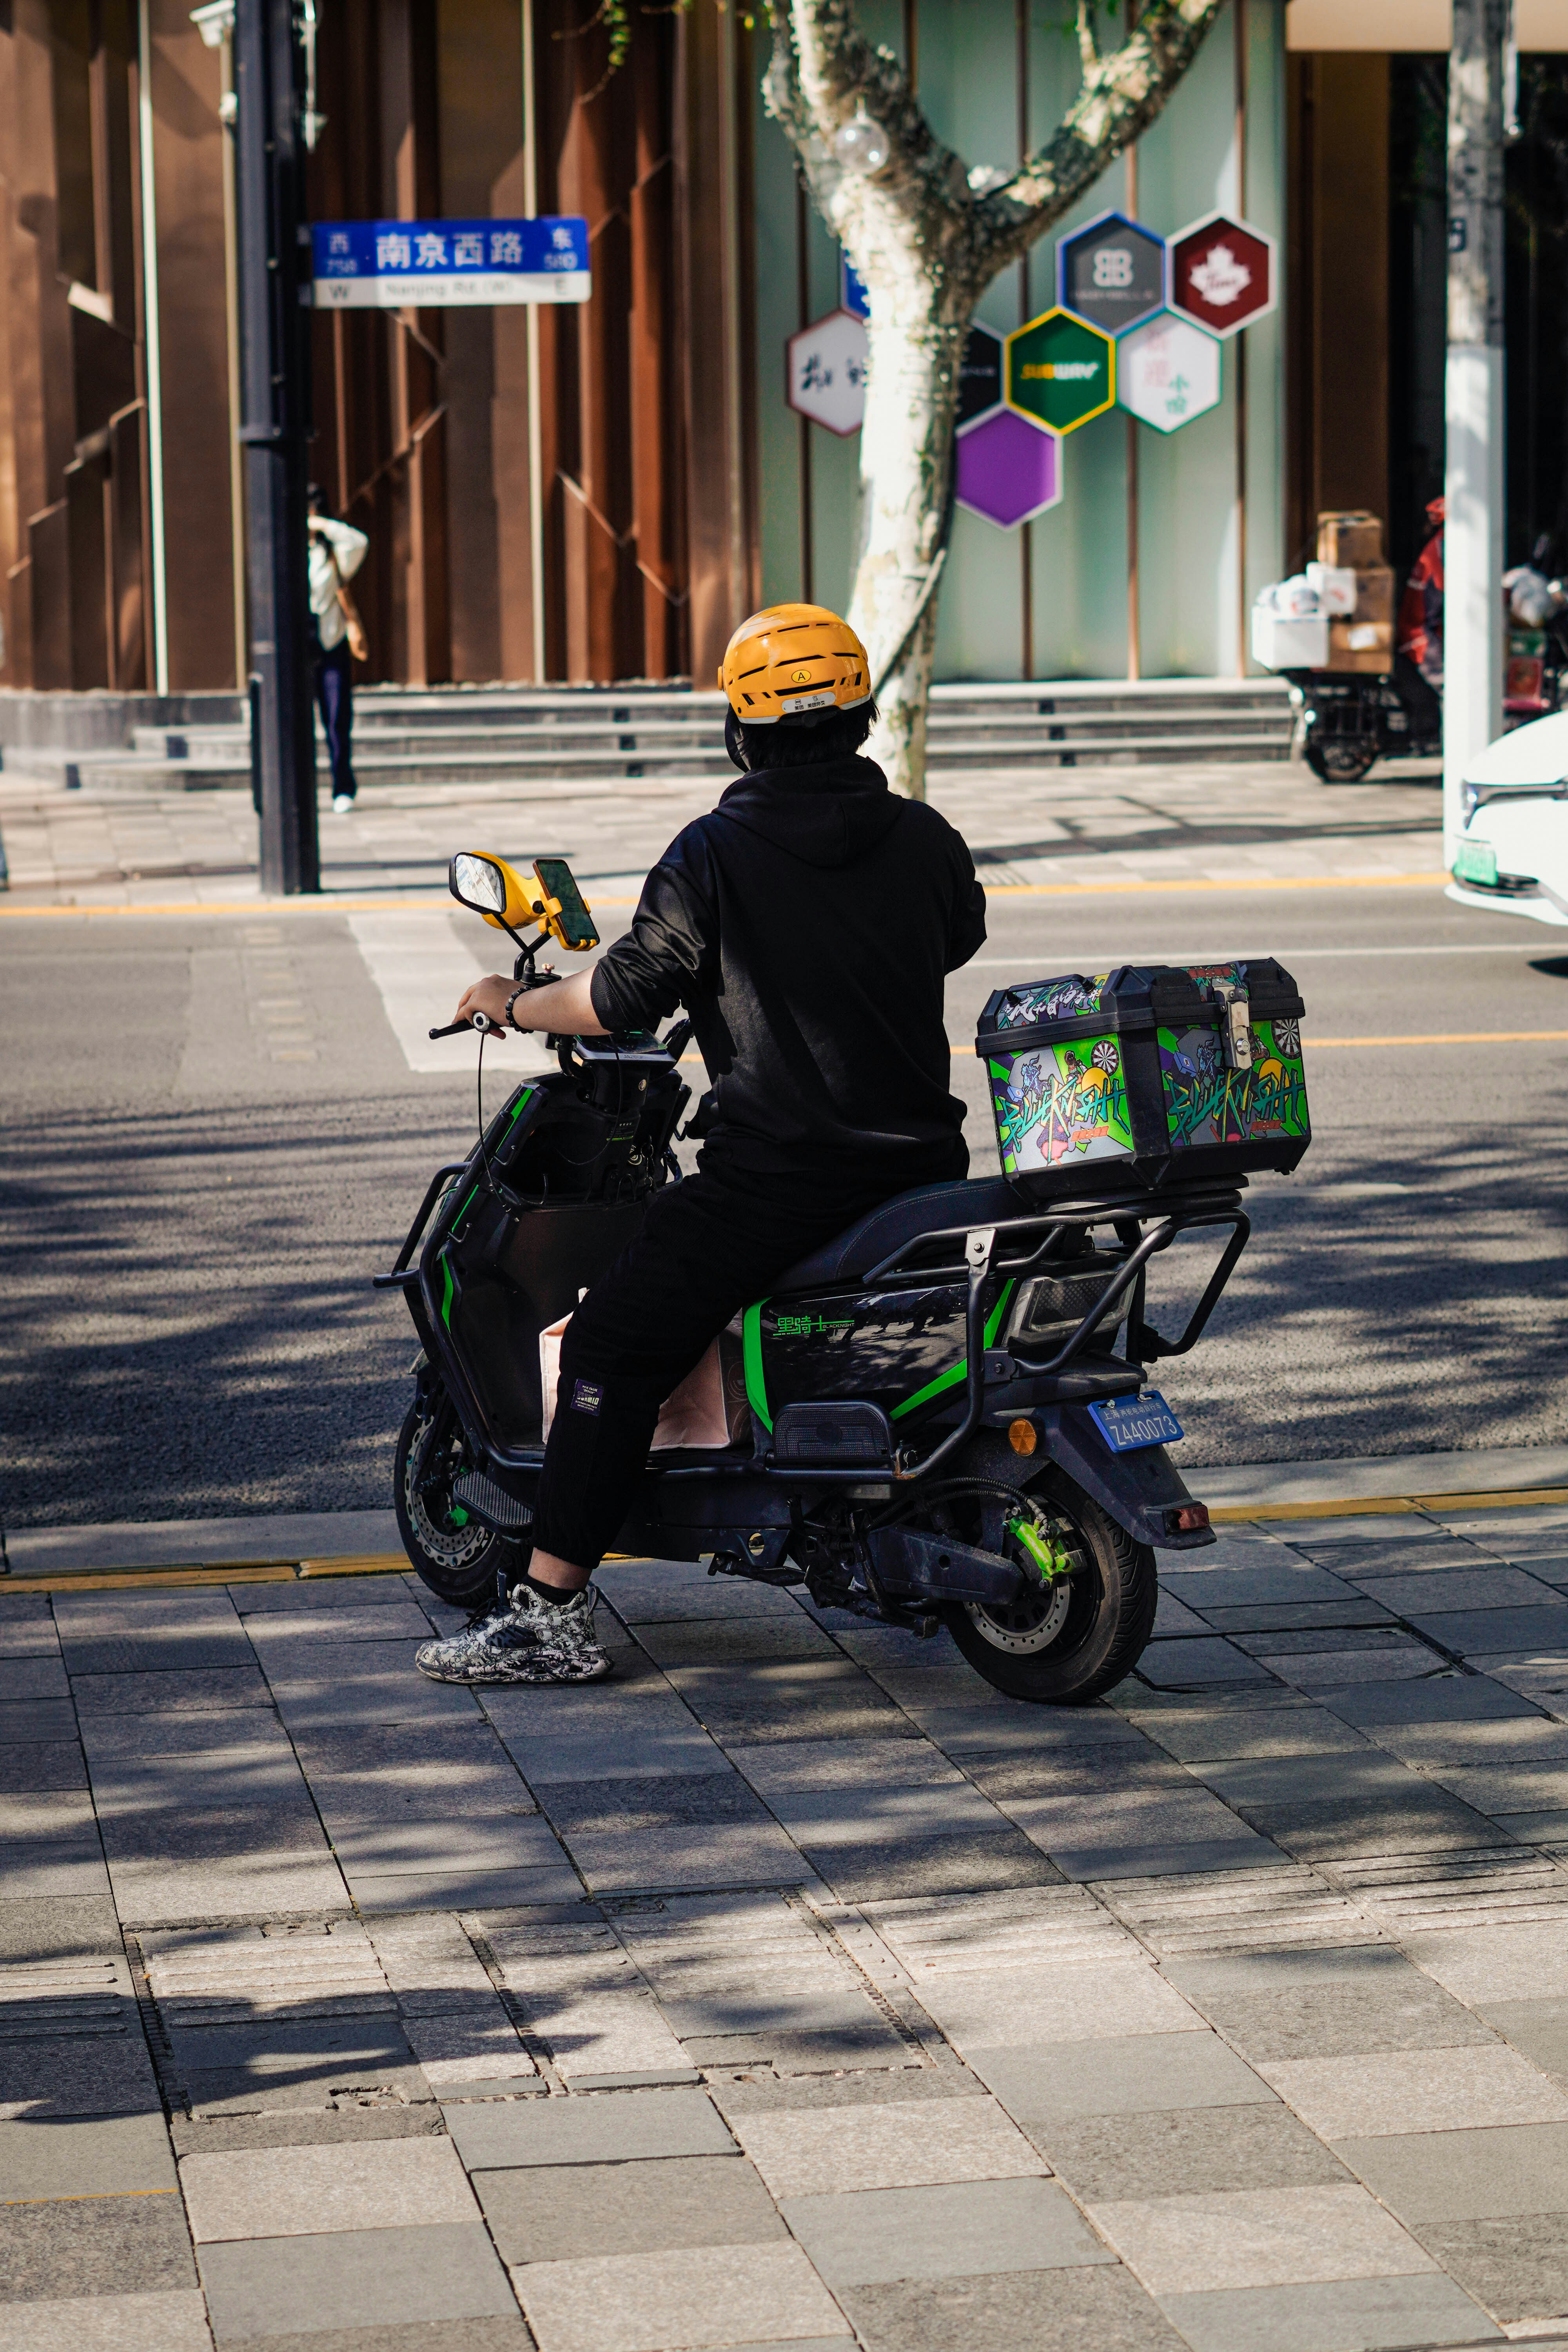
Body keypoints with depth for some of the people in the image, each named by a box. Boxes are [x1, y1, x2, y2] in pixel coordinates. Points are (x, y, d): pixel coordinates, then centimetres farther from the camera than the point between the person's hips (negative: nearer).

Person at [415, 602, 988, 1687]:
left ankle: (552, 1611, -6)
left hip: (777, 1173, -6)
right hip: (922, 1165, 6)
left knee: (613, 1349, -1)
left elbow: (623, 998, -11)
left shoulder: (714, 855, -10)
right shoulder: (924, 838, 5)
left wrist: (514, 1005, 7)